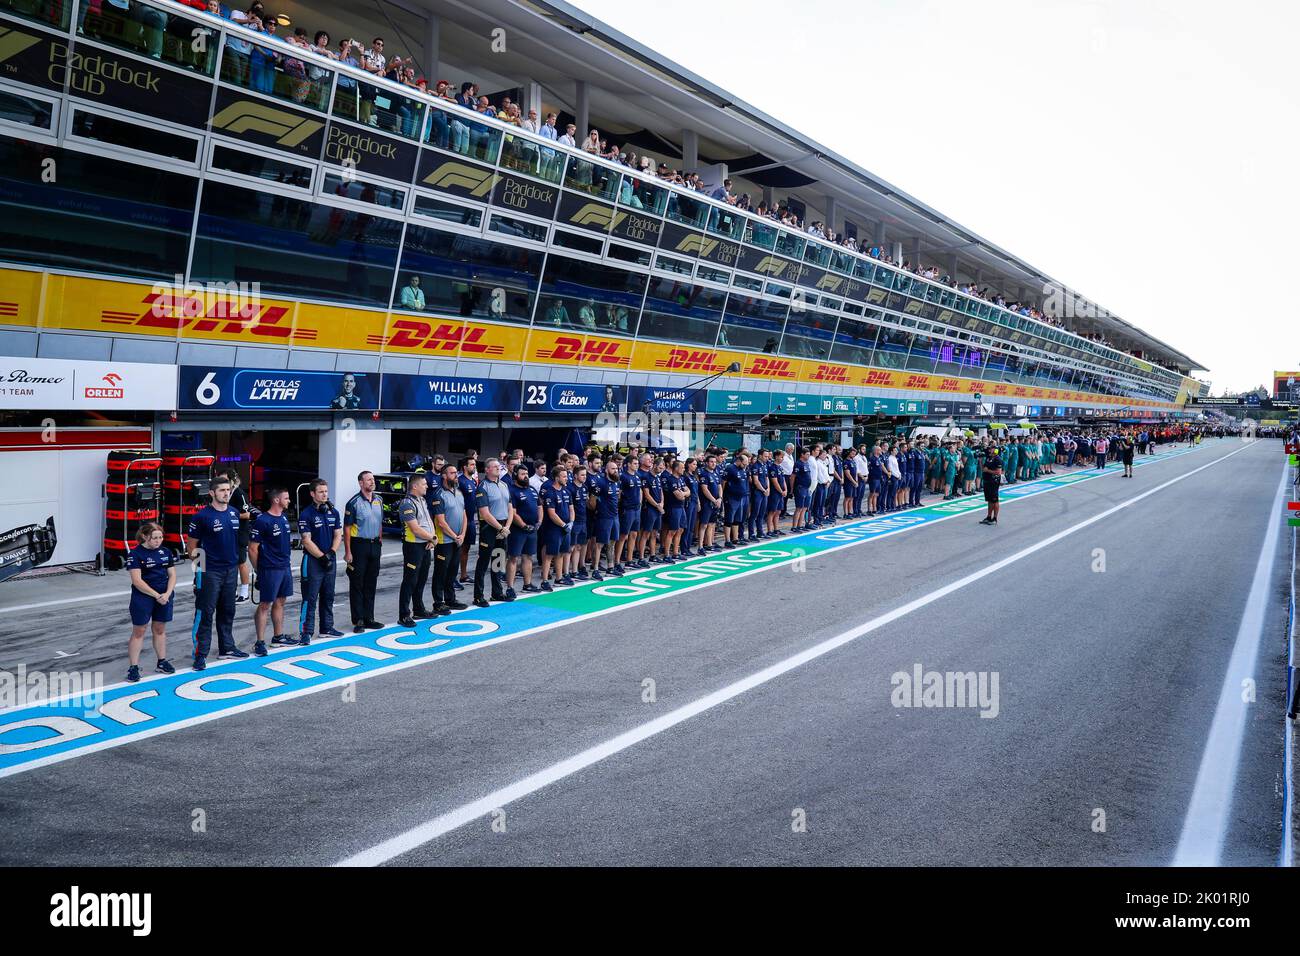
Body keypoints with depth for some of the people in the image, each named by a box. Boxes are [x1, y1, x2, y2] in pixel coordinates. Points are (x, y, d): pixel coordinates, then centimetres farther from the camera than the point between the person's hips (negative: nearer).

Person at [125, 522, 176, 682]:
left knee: (160, 629, 14)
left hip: (165, 595, 5)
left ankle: (162, 662, 24)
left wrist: (167, 594, -8)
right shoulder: (135, 554, -9)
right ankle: (133, 667, 3)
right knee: (138, 631, -1)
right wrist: (156, 595, -16)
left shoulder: (166, 552, 7)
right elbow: (137, 580, -14)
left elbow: (172, 575, 8)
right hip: (143, 596, -5)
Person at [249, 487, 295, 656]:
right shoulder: (262, 521, -14)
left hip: (285, 567, 8)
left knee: (280, 602, 15)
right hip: (270, 570, -8)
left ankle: (278, 637, 25)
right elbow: (252, 549, -11)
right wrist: (259, 570, -7)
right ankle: (259, 642, 3)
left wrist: (285, 560, 17)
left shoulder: (284, 518, 11)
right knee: (265, 605, -2)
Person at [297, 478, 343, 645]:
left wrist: (331, 552, -9)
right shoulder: (306, 514, -9)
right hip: (313, 561, -6)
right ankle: (305, 632, -2)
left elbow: (338, 535, 7)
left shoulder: (333, 512, 9)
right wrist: (322, 557, -16)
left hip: (330, 560, 6)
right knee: (310, 598, -5)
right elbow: (307, 541, -13)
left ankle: (327, 628, 24)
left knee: (328, 596, 14)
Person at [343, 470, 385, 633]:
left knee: (371, 584, 11)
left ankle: (369, 618, 19)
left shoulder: (379, 500, 10)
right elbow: (347, 528, -10)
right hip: (359, 545, -6)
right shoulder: (354, 502, -10)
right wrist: (348, 552, -14)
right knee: (357, 585, 0)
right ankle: (358, 621, 5)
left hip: (374, 545, 6)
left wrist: (380, 542, 14)